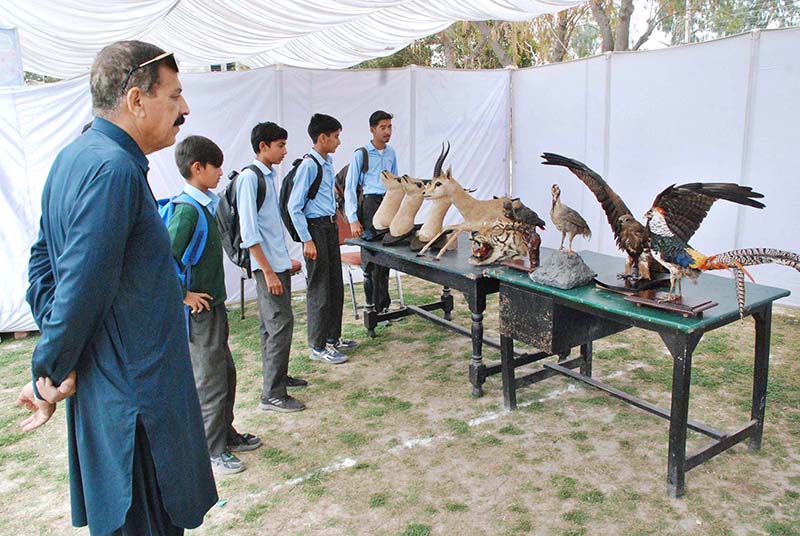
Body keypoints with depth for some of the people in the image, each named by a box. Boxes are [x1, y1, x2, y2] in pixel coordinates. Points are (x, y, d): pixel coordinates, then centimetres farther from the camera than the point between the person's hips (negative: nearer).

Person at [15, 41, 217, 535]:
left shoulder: (74, 158, 10)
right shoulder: (113, 168, -22)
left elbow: (44, 258, 16)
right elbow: (84, 286, -24)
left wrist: (53, 363, 12)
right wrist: (50, 375, -9)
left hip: (106, 385, 10)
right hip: (135, 396, -10)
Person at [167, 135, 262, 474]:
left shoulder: (204, 204, 8)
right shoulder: (187, 209, -21)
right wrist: (184, 296, -18)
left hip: (214, 304, 9)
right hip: (200, 310, -9)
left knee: (225, 373, 19)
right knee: (210, 382, 3)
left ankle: (226, 434, 36)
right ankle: (211, 452, 19)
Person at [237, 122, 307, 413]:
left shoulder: (268, 176, 13)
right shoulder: (249, 177, -13)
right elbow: (249, 231, -18)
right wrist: (268, 271, -19)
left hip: (278, 262, 9)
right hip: (267, 265, -9)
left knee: (272, 322, 17)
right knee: (281, 322, -8)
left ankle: (278, 376, 29)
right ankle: (272, 394, -1)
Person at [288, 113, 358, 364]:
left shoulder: (328, 162, 9)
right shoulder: (308, 165, -17)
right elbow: (294, 206, -18)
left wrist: (336, 225, 16)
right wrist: (307, 240, -19)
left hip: (331, 226, 9)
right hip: (316, 229, -9)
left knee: (335, 285, 16)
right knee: (319, 289, -1)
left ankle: (333, 336, 31)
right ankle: (318, 347, 11)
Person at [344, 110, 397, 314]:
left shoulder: (391, 153, 12)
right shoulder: (361, 154, -4)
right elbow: (350, 188, -5)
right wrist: (353, 219, -11)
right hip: (370, 204, -5)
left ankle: (375, 305, 20)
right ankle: (380, 306, 5)